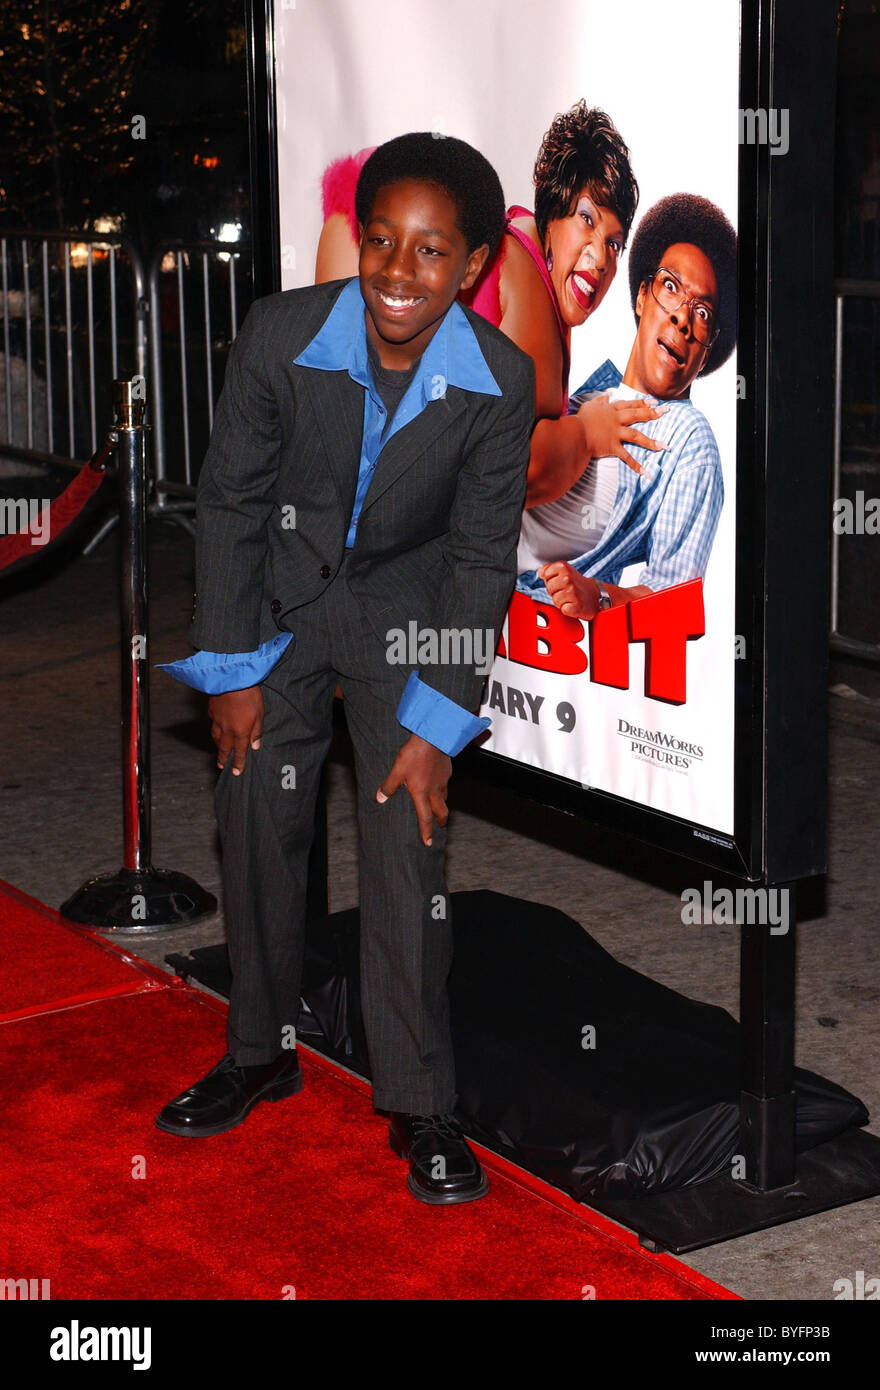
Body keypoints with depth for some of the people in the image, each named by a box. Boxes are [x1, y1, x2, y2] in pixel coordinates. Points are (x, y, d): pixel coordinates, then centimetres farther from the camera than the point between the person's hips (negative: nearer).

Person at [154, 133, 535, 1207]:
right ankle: (260, 1055, 27)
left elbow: (482, 559, -13)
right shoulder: (279, 335, -23)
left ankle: (417, 1101, 7)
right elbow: (229, 502, -11)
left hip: (408, 604, -1)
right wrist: (232, 672, -9)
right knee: (257, 828, 7)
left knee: (408, 844, -6)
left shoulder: (500, 382, -22)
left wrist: (437, 726, -14)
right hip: (281, 591, 1)